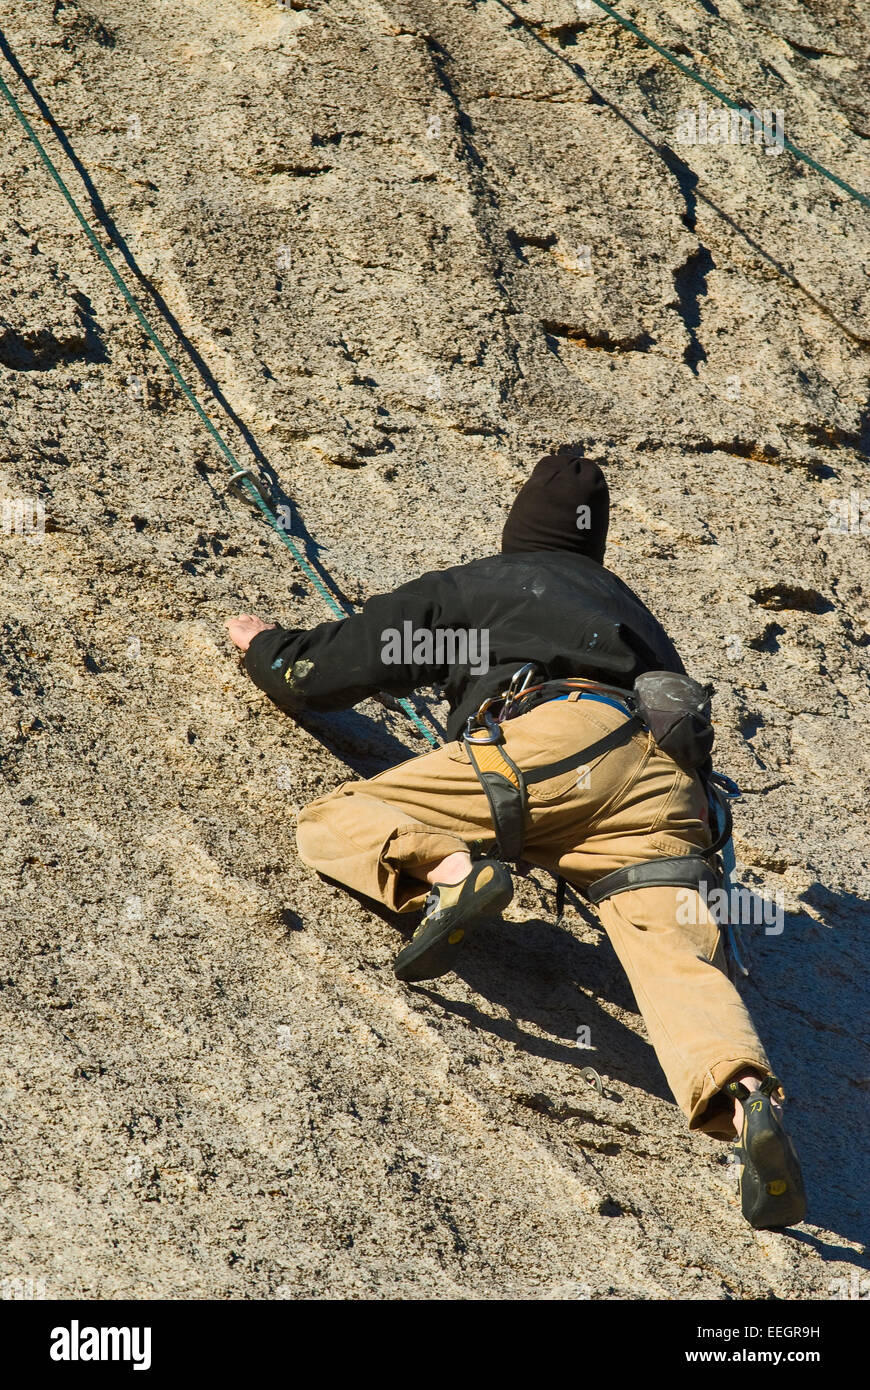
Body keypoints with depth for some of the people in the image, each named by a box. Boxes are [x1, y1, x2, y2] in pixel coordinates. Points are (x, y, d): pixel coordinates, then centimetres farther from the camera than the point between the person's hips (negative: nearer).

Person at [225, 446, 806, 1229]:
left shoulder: (462, 588, 28)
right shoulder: (630, 608, 40)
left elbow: (315, 677, 26)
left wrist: (266, 646, 49)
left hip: (549, 746, -4)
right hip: (666, 779, 4)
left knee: (332, 821, 6)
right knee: (679, 957, -12)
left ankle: (449, 870, -26)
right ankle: (745, 1095, -44)